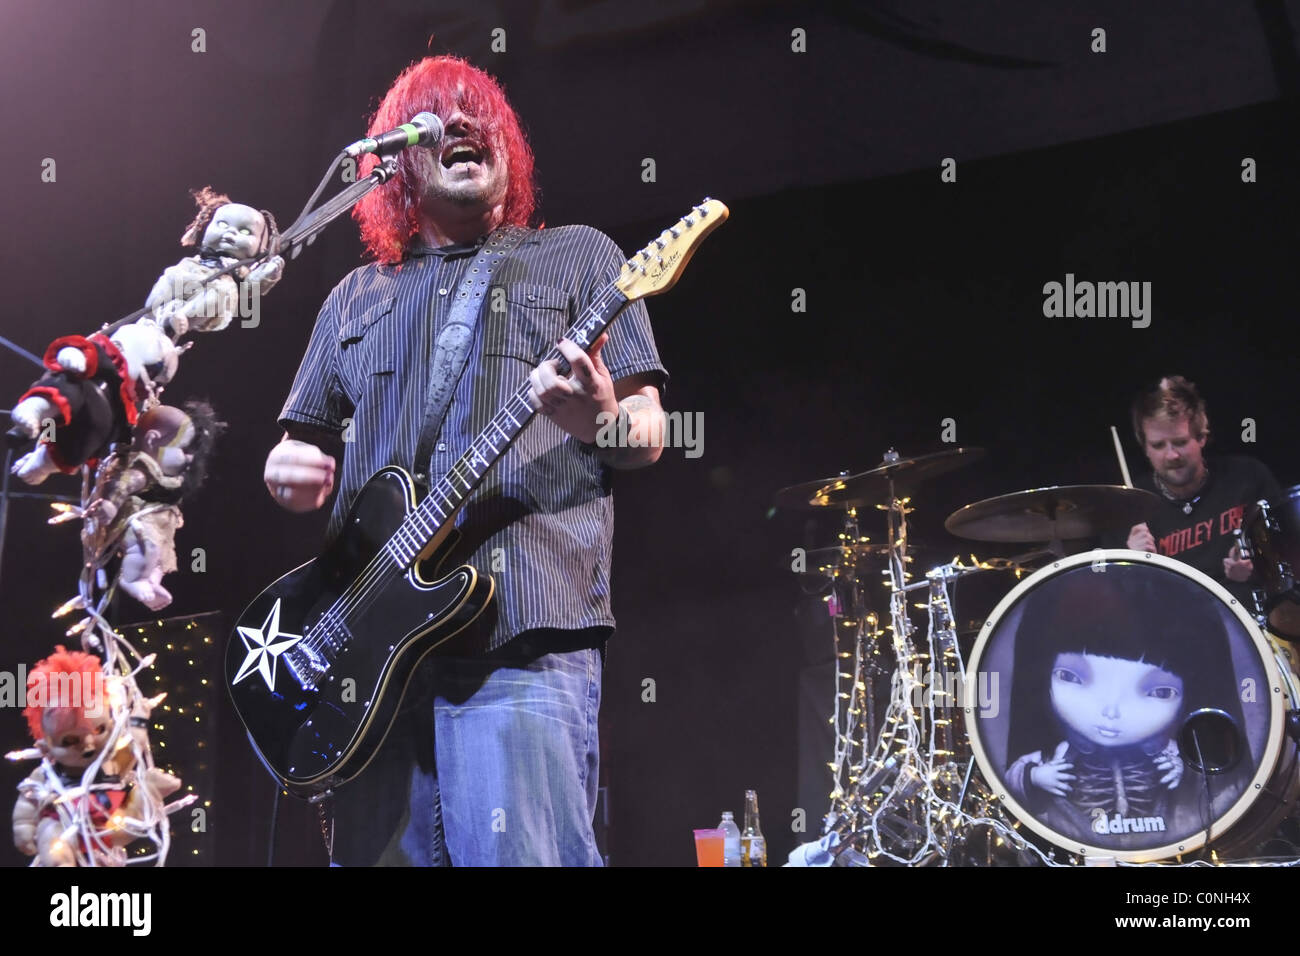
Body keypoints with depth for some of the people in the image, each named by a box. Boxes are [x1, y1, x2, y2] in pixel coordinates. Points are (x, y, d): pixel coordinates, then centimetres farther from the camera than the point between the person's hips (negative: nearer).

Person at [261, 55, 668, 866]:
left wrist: (601, 422, -16)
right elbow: (301, 449, 26)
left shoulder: (578, 258, 14)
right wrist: (290, 471, 1)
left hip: (522, 632, -4)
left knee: (521, 852, -18)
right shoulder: (357, 298, 24)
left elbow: (649, 435, 8)